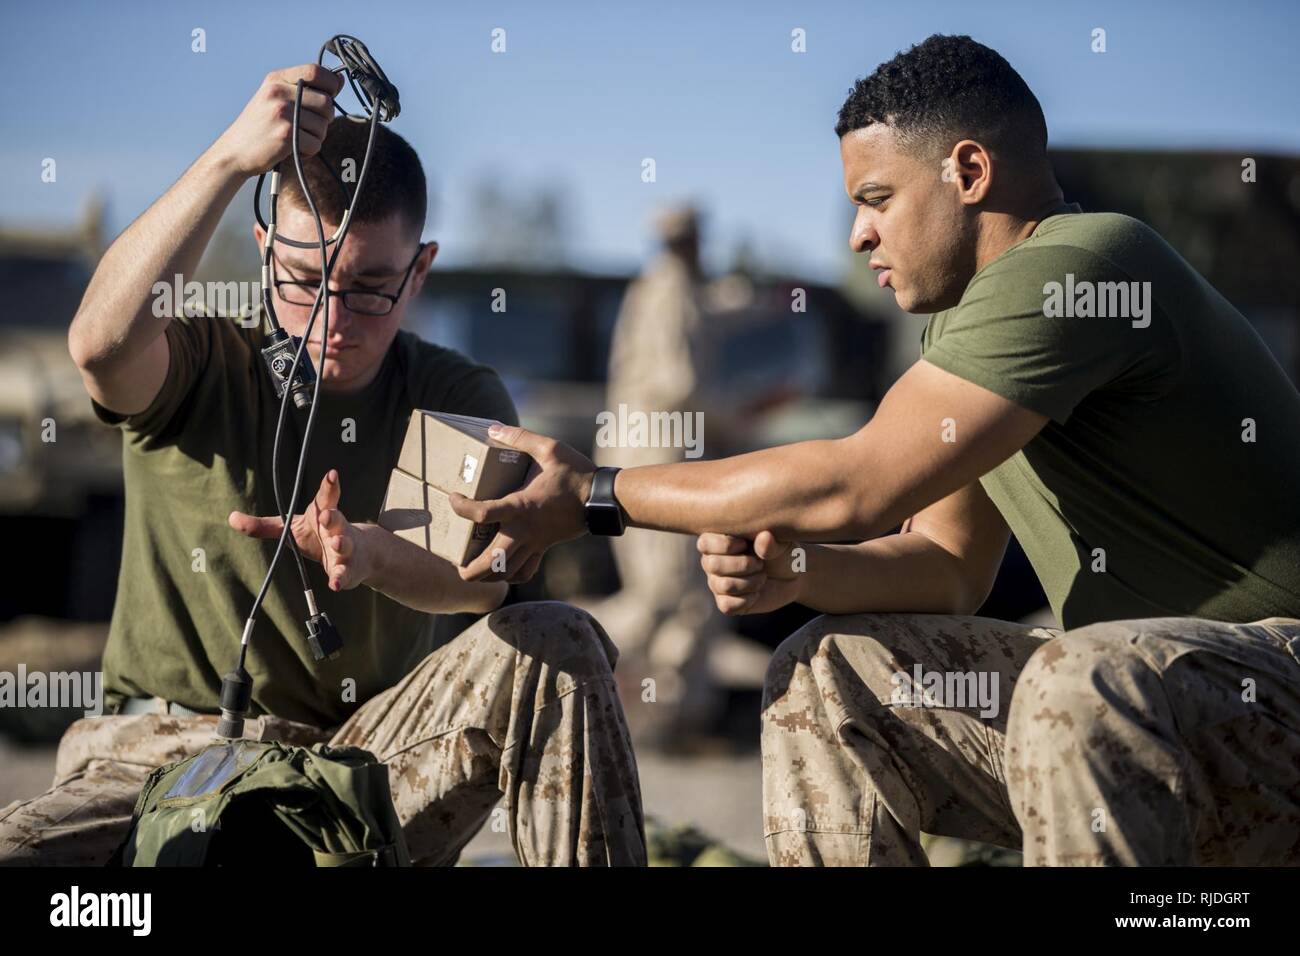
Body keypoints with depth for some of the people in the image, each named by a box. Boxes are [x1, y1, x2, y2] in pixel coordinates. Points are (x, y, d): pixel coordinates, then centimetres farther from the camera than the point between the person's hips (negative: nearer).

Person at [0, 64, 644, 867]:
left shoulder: (457, 399, 5)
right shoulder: (199, 366, 2)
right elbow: (102, 342, -26)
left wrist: (369, 552, -40)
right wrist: (230, 159, -34)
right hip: (170, 753, -2)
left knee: (556, 642, -23)